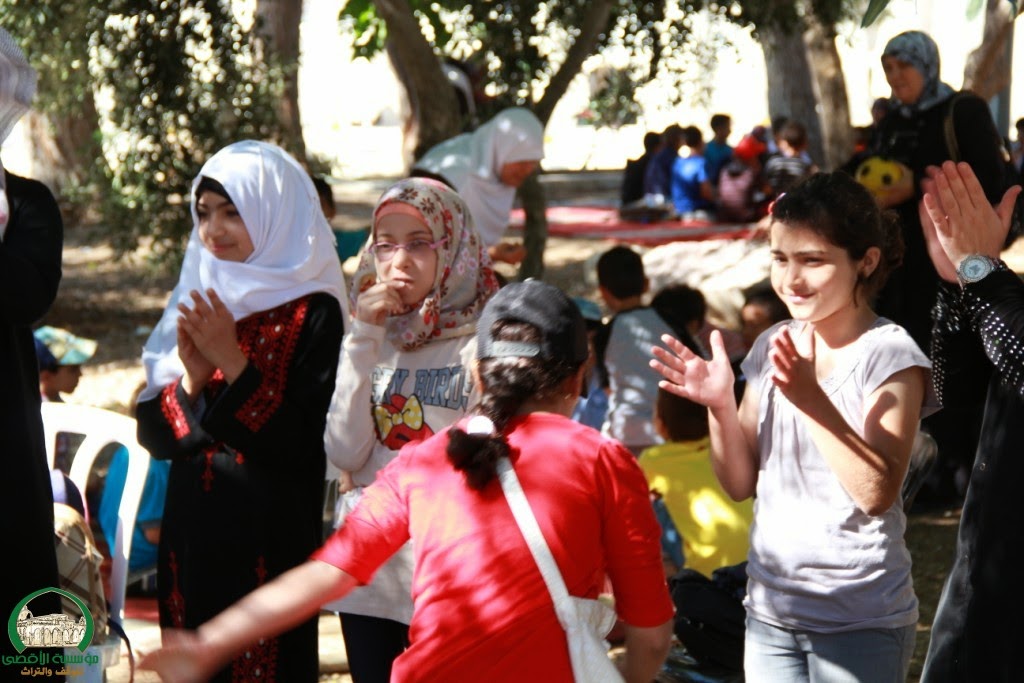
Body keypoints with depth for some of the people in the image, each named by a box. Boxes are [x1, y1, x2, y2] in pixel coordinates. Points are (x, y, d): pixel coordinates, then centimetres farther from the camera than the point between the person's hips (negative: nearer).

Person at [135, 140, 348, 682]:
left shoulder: (312, 312, -9)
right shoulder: (195, 302, 9)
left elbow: (303, 444, -16)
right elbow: (153, 435, 6)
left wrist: (234, 364, -20)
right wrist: (192, 375, -12)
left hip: (271, 535, -5)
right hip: (192, 532, 6)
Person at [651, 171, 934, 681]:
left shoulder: (889, 354, -12)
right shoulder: (772, 347, 5)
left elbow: (876, 493, -21)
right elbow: (741, 484, 8)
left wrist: (812, 398, -31)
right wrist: (719, 406, -9)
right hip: (769, 612, 5)